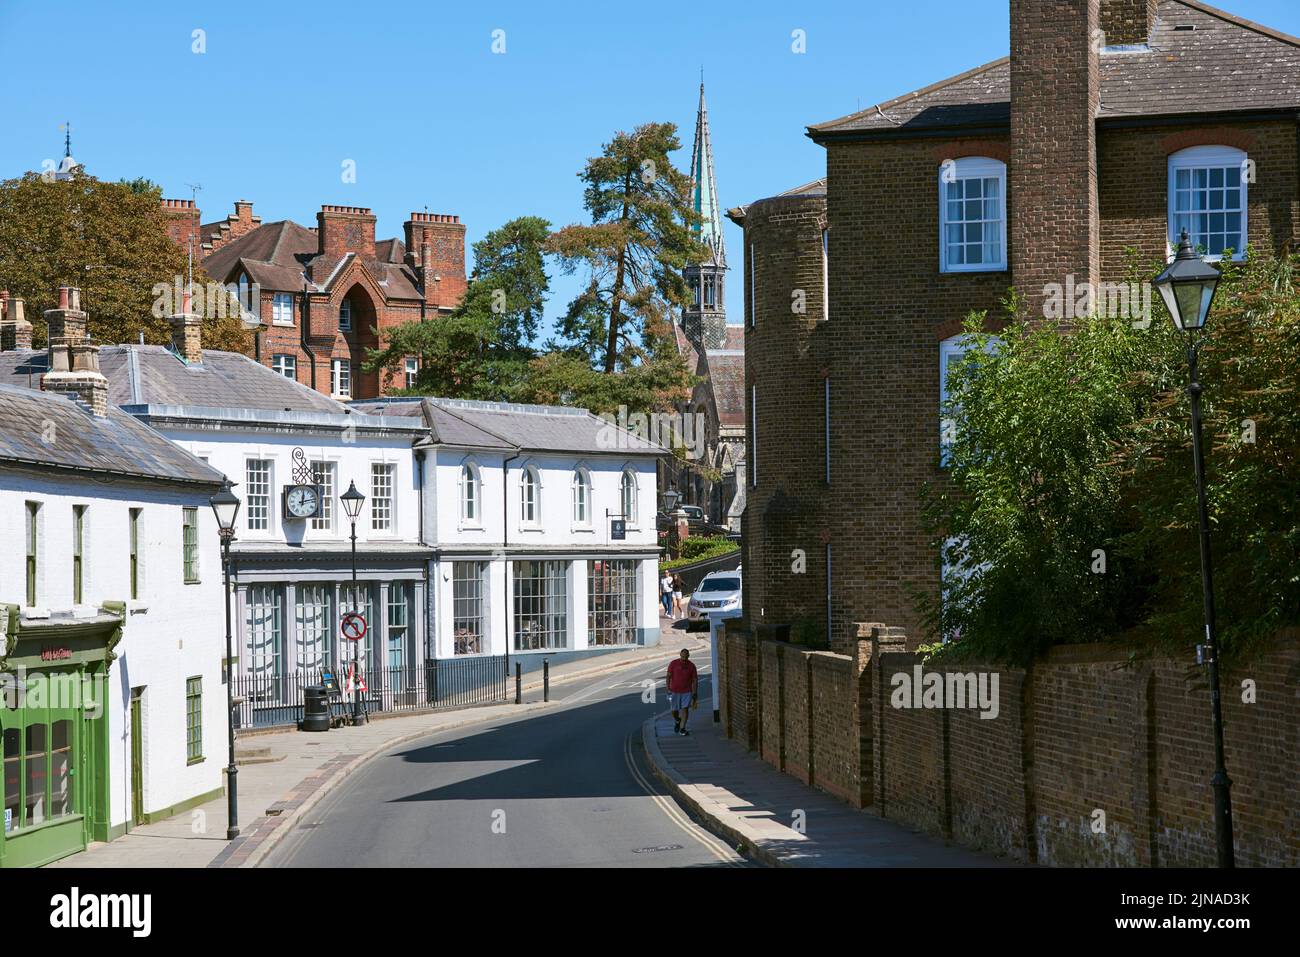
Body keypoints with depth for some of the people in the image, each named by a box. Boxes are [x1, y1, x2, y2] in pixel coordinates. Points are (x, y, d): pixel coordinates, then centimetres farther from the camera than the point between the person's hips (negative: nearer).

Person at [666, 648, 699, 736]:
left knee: (685, 709, -11)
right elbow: (668, 676, -3)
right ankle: (677, 722, 37)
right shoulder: (673, 663, -5)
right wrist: (668, 689, -11)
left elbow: (695, 680, 2)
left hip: (687, 692, 0)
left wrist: (695, 694, -1)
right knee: (674, 711, 6)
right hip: (674, 691, 0)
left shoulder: (691, 665, -1)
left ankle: (682, 728, -7)